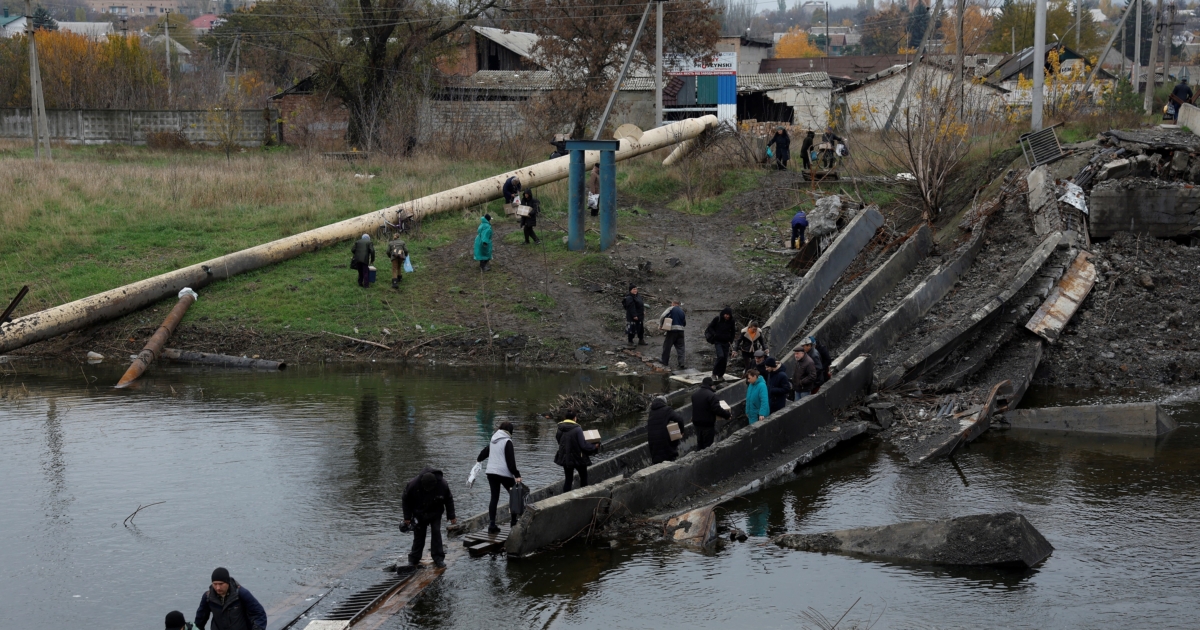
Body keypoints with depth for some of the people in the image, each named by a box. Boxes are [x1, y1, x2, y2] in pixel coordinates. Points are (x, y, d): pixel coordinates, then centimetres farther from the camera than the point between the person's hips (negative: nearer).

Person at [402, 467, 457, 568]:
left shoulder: (442, 485, -26)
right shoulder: (413, 485, -28)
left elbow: (449, 500, -6)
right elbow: (406, 501, -10)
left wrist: (452, 516, -2)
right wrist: (407, 518, -6)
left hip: (435, 514, 0)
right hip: (419, 514, 0)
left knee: (436, 533, -9)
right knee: (418, 535, 3)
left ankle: (438, 559, -3)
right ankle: (413, 560, 15)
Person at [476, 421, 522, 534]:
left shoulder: (493, 441, 12)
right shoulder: (507, 442, -10)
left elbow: (485, 451, 29)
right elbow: (510, 461, -15)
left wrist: (478, 459, 50)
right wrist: (517, 475, -14)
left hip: (491, 472, 7)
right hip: (504, 473, -7)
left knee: (494, 497, 8)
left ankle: (492, 525, 3)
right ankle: (514, 522, 7)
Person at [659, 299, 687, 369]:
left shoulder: (671, 309, -1)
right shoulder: (682, 311, 15)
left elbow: (662, 316, -12)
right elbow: (685, 323, 23)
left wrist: (660, 325, 0)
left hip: (672, 330, -4)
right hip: (680, 330, 5)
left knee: (667, 346, 8)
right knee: (680, 347, 6)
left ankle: (665, 362, 13)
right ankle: (681, 364, -3)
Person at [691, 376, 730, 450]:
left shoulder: (694, 393, 4)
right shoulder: (711, 395, -22)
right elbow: (717, 409, -24)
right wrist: (728, 415, -11)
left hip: (697, 422, 7)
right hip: (708, 424, -7)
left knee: (699, 442, 19)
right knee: (707, 445, 3)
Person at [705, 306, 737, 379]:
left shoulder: (731, 321, 1)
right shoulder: (717, 319, -8)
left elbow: (733, 332, 15)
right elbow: (710, 328, 0)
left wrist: (730, 340, 5)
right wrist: (715, 335, -13)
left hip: (726, 342, 4)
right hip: (718, 342, -4)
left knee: (725, 359, 2)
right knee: (721, 356, -20)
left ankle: (721, 375, 17)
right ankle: (714, 373, -5)